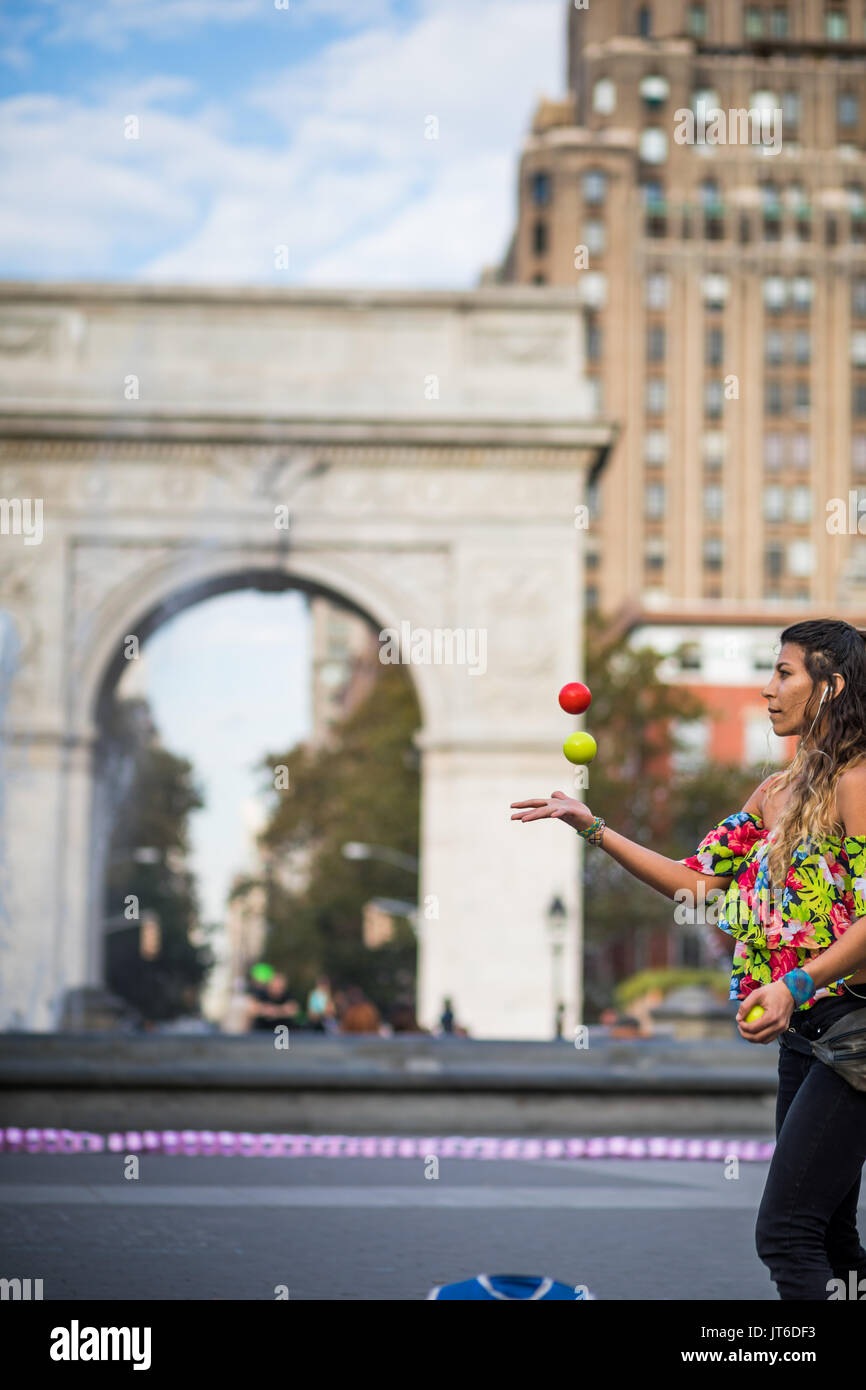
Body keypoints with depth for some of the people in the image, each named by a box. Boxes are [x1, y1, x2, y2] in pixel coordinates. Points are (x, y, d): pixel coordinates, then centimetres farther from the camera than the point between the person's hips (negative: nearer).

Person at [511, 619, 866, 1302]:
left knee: (784, 1231, -13)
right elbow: (696, 881, 15)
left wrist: (795, 984, -28)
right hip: (803, 1031, 9)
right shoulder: (775, 791, 16)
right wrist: (593, 827, 11)